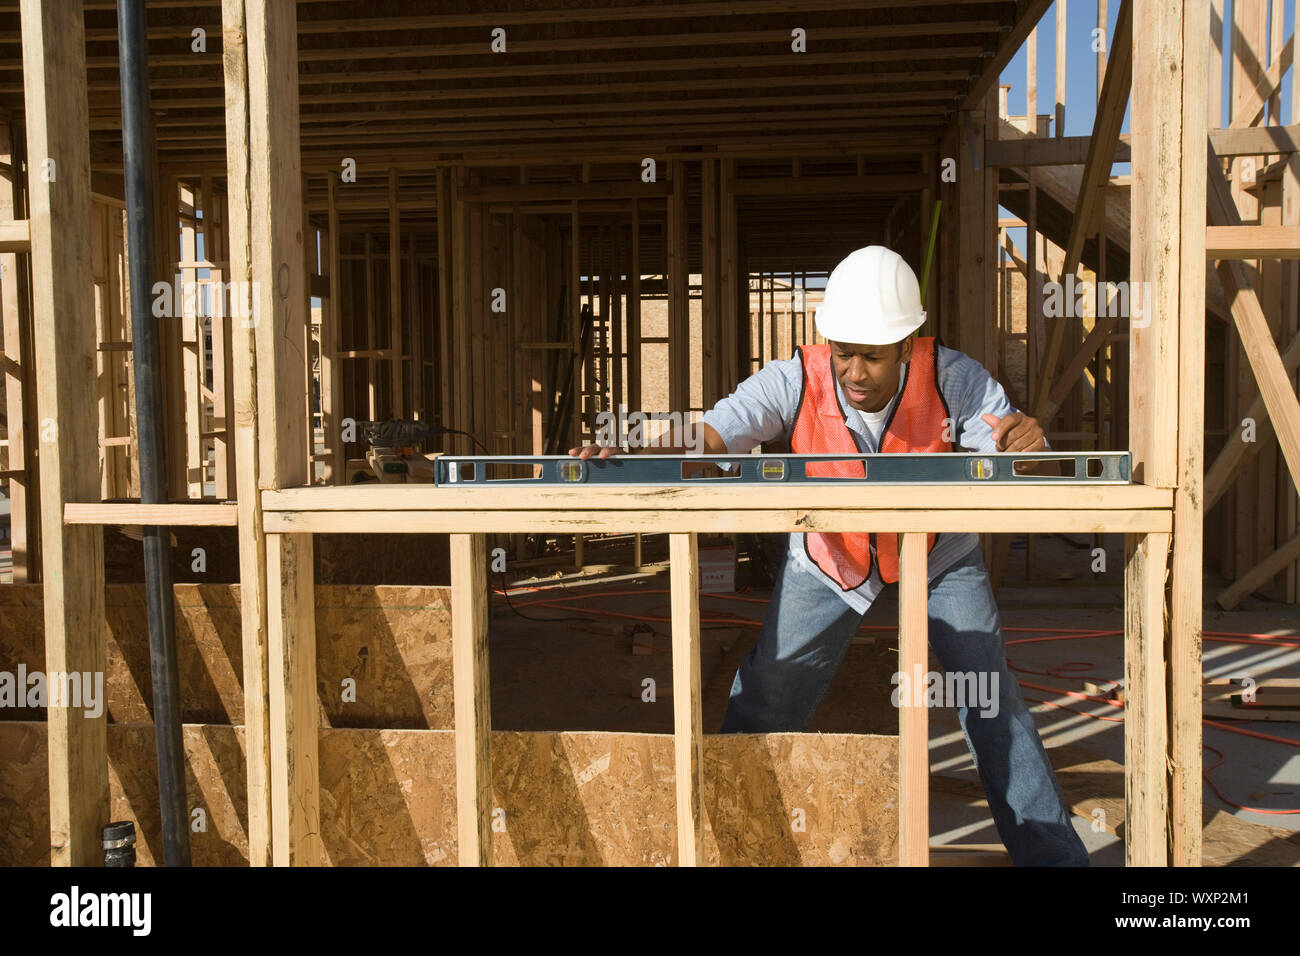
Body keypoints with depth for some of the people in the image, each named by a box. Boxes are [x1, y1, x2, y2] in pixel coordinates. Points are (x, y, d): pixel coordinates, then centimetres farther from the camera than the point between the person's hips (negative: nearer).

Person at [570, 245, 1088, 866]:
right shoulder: (796, 381, -30)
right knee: (763, 704, -1)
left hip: (941, 555, 0)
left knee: (994, 707, -3)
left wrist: (1027, 444, -58)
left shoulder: (954, 378, -31)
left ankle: (1052, 854, 16)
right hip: (829, 557, 1)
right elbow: (710, 435, -36)